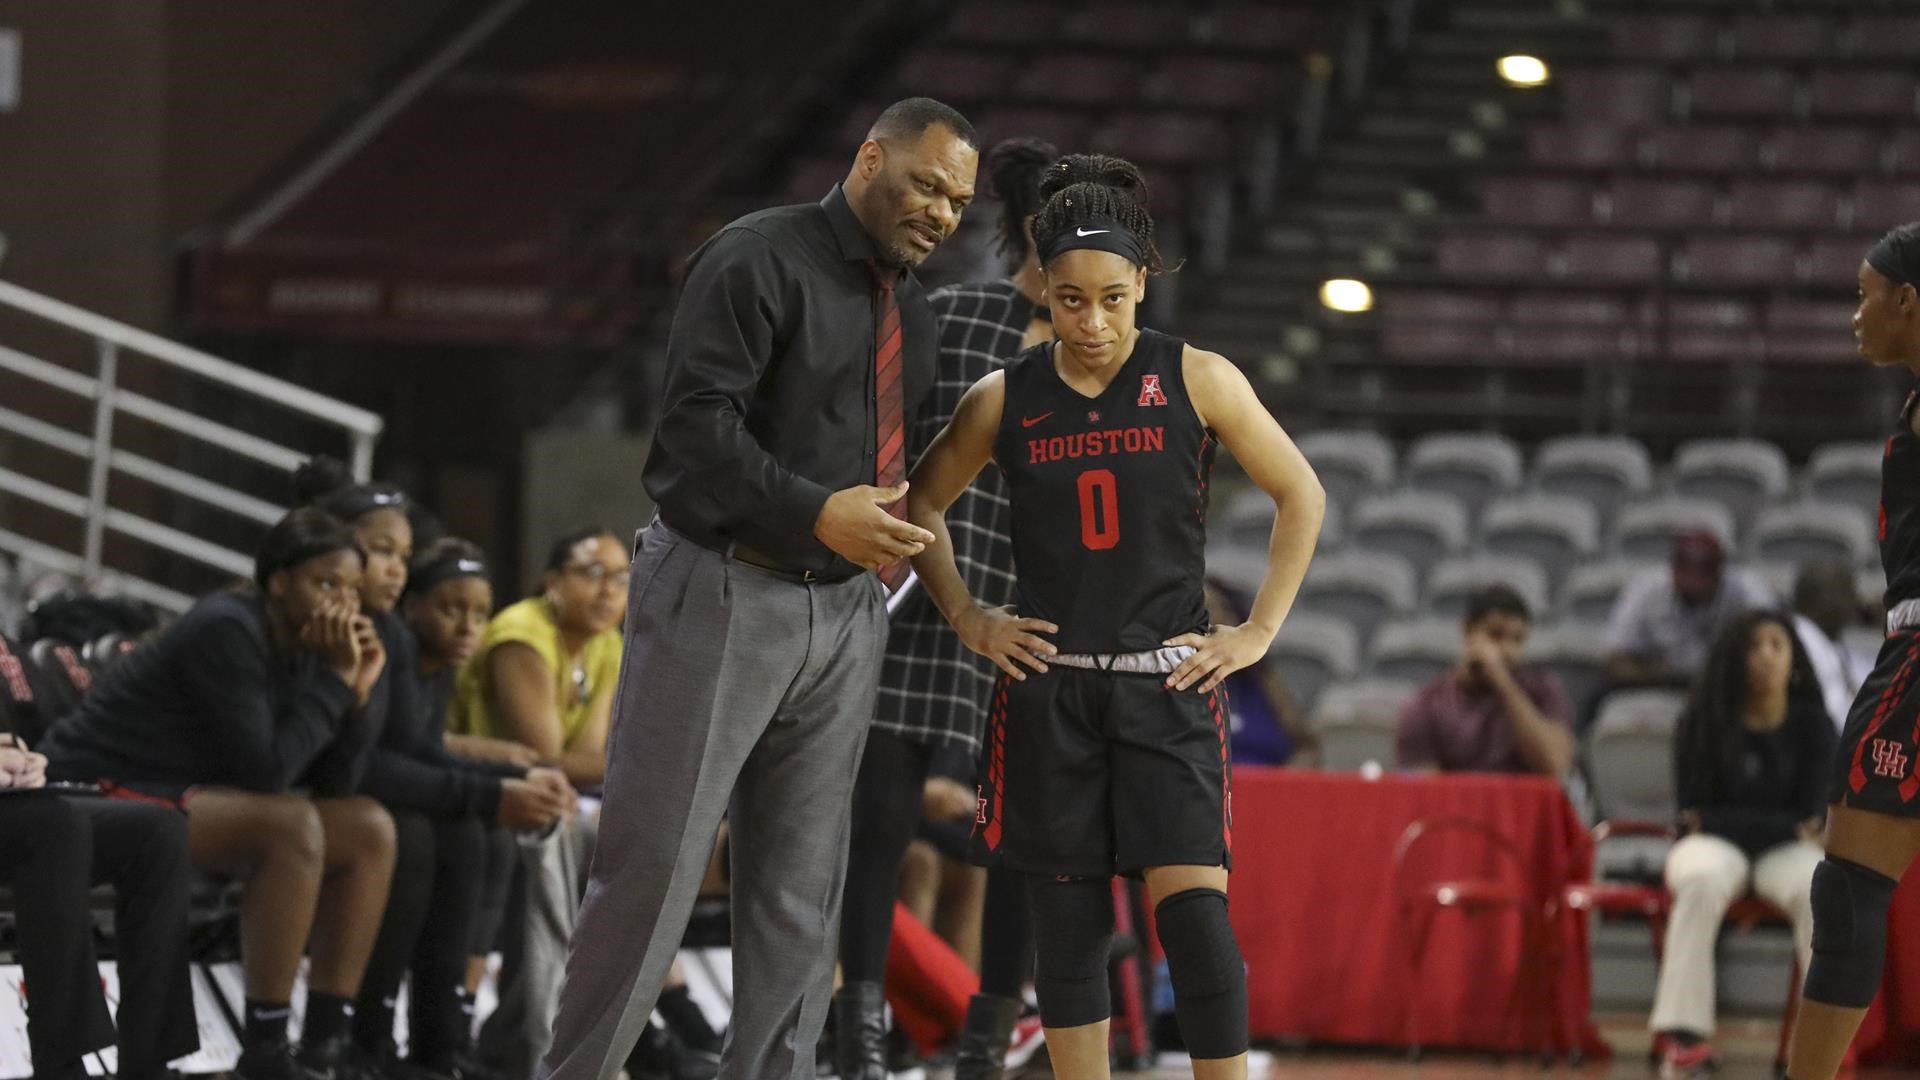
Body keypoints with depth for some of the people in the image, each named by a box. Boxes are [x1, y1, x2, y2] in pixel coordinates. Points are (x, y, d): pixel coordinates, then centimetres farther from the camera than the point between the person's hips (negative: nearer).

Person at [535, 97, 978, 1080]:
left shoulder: (910, 313, 15)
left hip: (844, 612, 7)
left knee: (801, 885, 7)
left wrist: (896, 532, 8)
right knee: (655, 862, -6)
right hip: (723, 594, -7)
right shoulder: (761, 259, -9)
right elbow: (698, 420, -18)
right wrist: (818, 514, -26)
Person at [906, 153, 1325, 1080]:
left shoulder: (1198, 382, -2)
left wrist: (1258, 632, 1)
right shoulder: (1005, 401, 2)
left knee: (1195, 914, -12)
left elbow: (1300, 495, 5)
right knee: (1067, 925, 4)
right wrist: (964, 615, 7)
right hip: (1048, 690, 2)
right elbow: (921, 502, 17)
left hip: (1169, 688, -2)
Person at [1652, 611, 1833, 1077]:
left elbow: (1812, 816, -1)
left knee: (1820, 888, -36)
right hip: (1715, 845, -1)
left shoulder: (1811, 724, 3)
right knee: (1703, 879, -38)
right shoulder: (1702, 723, 0)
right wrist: (1786, 825, -6)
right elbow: (1694, 813, -2)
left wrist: (1725, 820, -7)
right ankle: (1684, 1034, -42)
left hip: (1786, 849, 1)